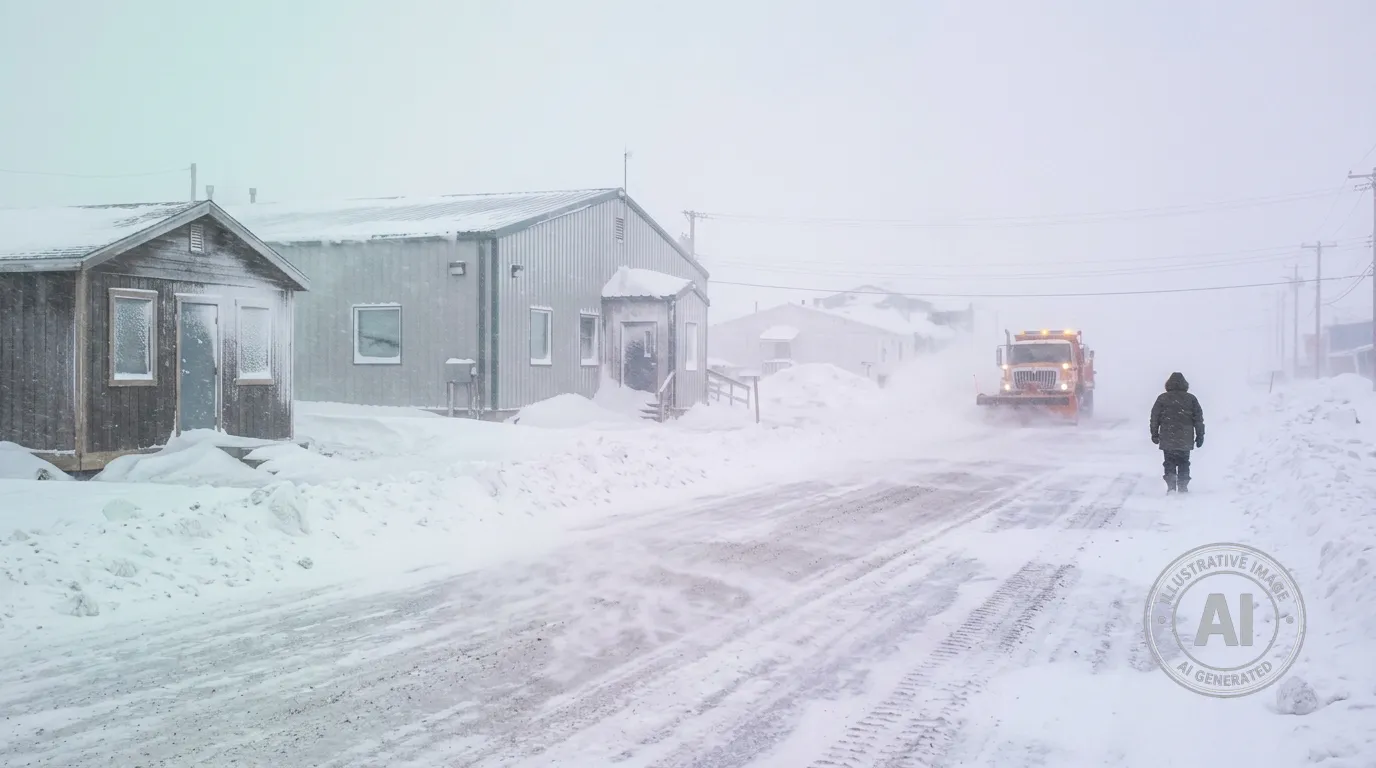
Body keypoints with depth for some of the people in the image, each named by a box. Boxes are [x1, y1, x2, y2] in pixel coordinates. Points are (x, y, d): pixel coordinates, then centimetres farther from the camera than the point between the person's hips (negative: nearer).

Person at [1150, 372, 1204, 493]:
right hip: (1185, 440, 1)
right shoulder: (1191, 399, 2)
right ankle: (1183, 488, 11)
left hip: (1167, 440, -1)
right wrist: (1200, 436, 10)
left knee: (1169, 464, 6)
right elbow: (1198, 419, 4)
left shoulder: (1162, 398, 0)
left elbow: (1154, 418, 1)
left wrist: (1155, 434, 9)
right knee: (1184, 464, 12)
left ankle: (1171, 488, -4)